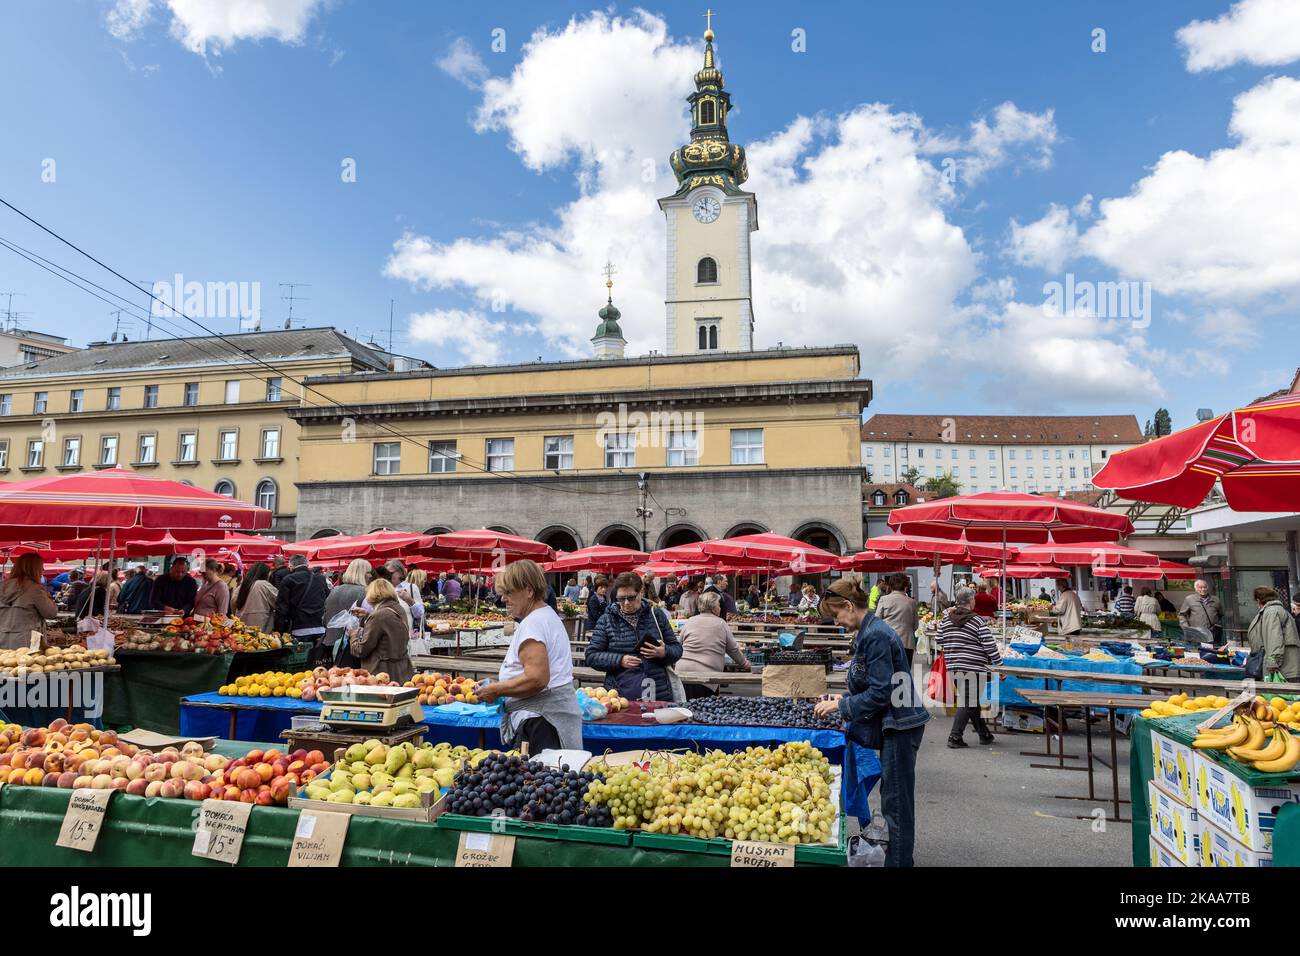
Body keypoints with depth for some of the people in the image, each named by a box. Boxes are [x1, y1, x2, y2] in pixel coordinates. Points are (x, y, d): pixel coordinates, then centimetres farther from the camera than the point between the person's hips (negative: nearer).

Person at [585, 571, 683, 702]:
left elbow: (677, 649, 9)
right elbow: (591, 656, 1)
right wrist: (620, 660, -14)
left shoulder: (657, 615, 7)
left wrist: (663, 653, -14)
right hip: (620, 695, -1)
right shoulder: (607, 620, 3)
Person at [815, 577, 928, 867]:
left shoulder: (876, 636, -21)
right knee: (894, 799, 19)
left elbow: (879, 692, -22)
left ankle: (899, 860, 9)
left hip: (900, 724, -10)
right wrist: (844, 699, 9)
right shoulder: (868, 632, 9)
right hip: (893, 723, 10)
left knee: (896, 802, -1)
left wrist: (840, 706, -14)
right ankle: (898, 855, 30)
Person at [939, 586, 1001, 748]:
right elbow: (989, 645, -9)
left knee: (971, 702, 18)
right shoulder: (978, 621, -10)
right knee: (968, 703, 0)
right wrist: (998, 662, 3)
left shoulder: (946, 619, 5)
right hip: (973, 668, -6)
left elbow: (941, 641, 10)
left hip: (953, 667, 6)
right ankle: (955, 736, -2)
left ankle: (984, 734, 28)